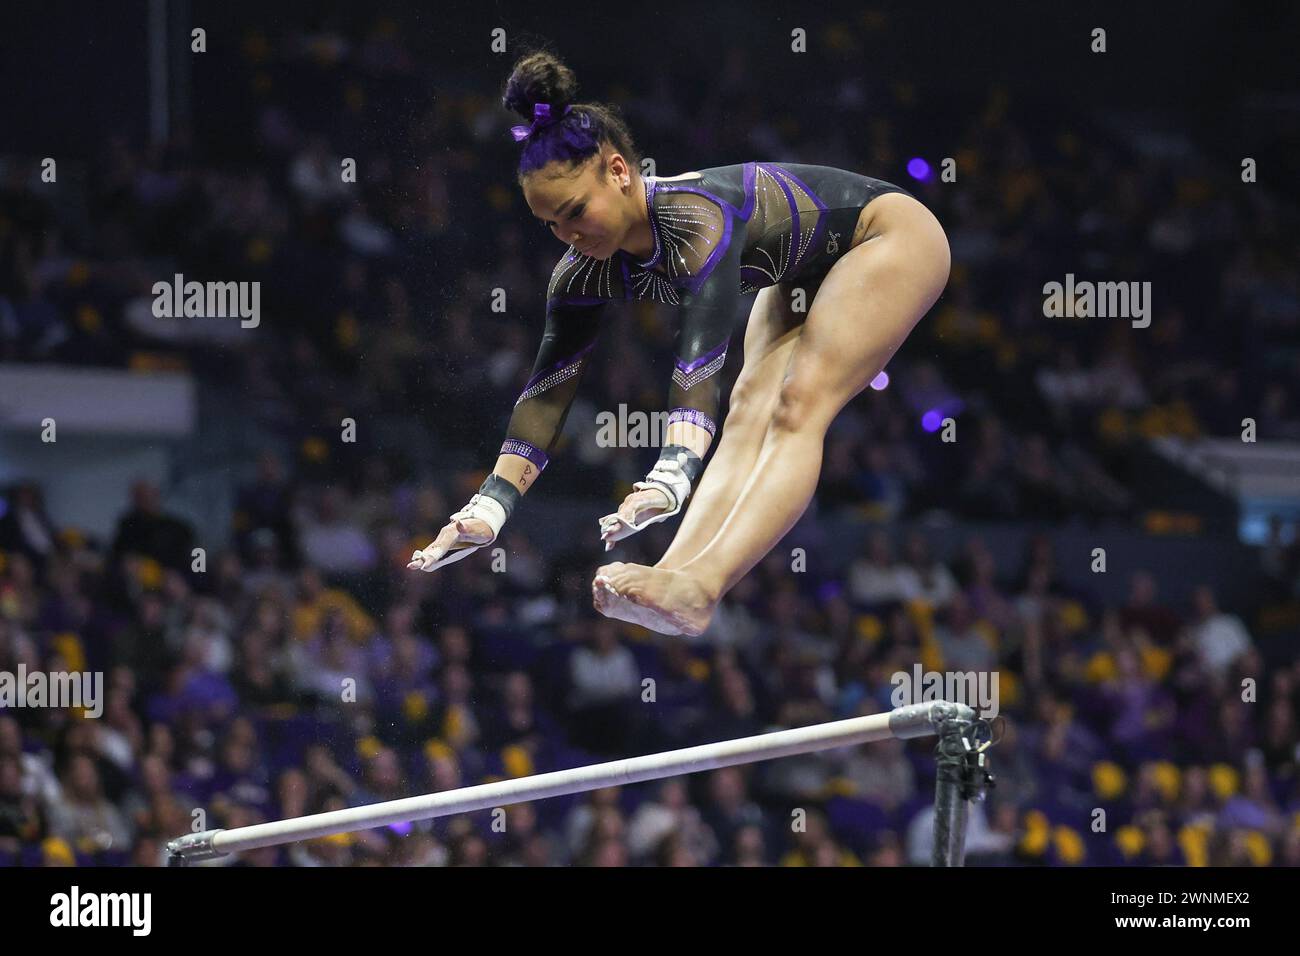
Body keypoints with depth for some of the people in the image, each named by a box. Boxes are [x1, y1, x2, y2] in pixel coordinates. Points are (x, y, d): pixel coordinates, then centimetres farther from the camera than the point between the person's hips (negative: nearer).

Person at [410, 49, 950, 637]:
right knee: (751, 411, -14)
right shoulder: (585, 271, -14)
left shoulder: (698, 219, -38)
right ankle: (675, 573, -34)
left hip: (889, 236, -8)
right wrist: (490, 507, -23)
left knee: (800, 407, -24)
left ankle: (698, 586, -43)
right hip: (804, 279, 8)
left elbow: (700, 357, -49)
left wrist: (671, 477, -61)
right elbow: (547, 388, -13)